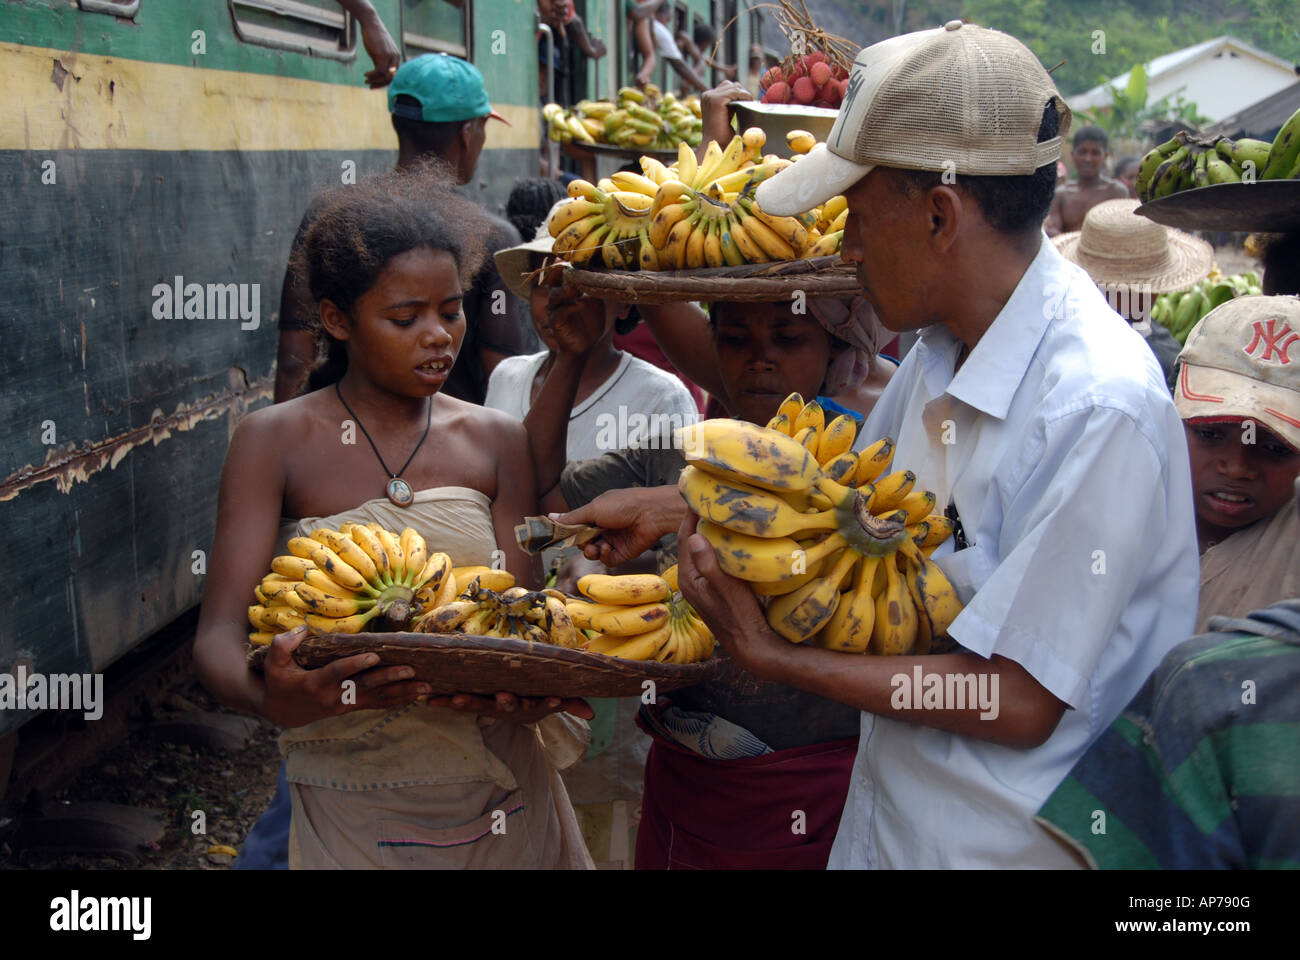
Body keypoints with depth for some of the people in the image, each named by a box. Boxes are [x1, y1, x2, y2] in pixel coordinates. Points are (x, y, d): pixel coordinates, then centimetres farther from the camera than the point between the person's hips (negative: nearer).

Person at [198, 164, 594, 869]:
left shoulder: (495, 441, 1)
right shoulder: (275, 441, -8)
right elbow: (218, 635, -16)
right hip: (353, 804, -3)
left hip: (499, 795, 3)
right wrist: (272, 698, -39)